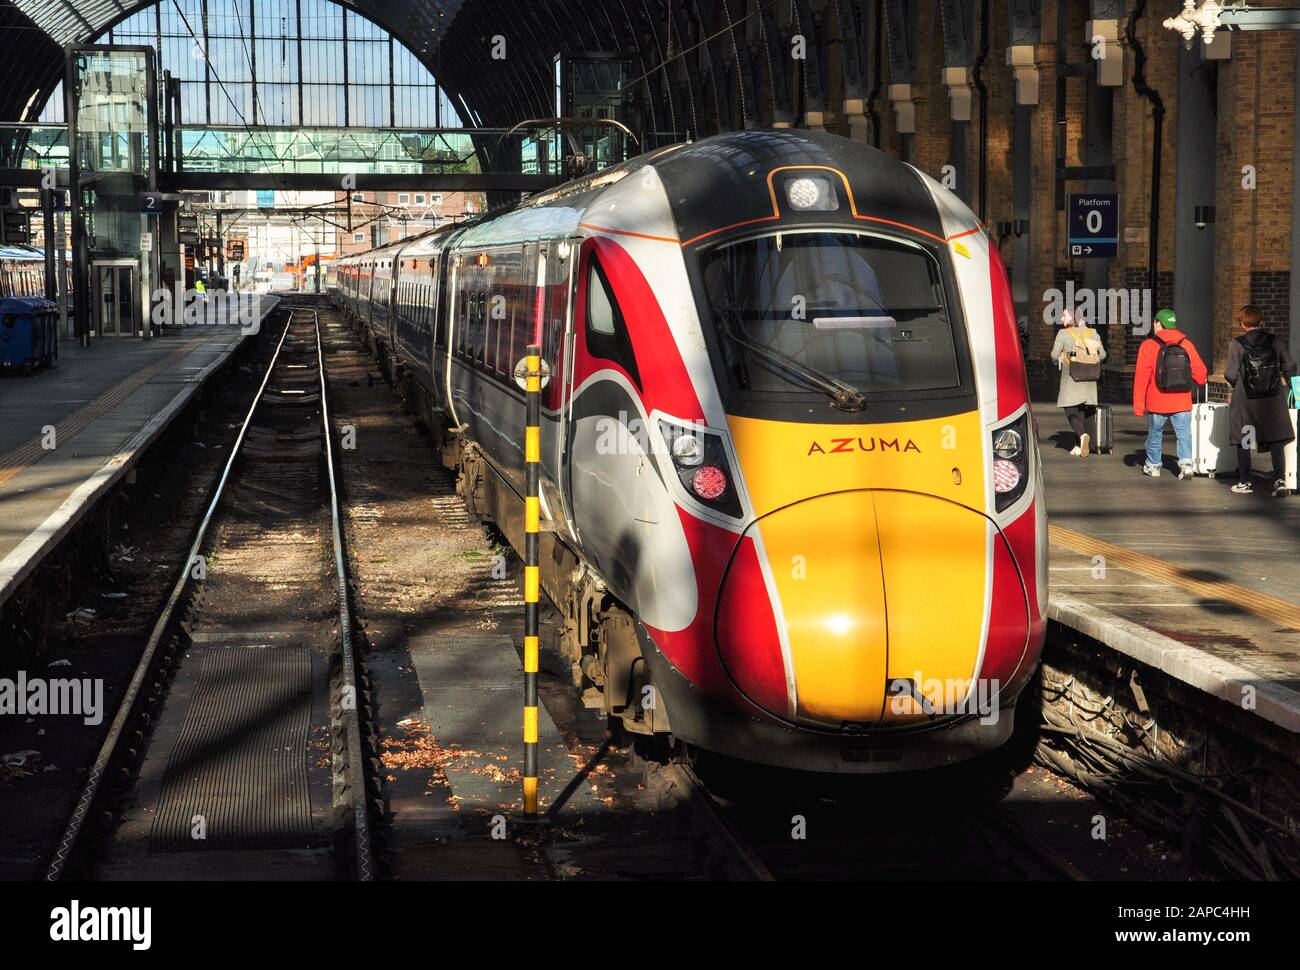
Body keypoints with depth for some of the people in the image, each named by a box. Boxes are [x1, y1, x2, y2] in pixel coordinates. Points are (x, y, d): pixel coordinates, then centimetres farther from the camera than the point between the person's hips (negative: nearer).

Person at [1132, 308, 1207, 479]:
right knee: (1184, 434, 6)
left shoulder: (1148, 346, -7)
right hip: (1182, 403, 1)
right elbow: (1200, 372, 5)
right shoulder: (1186, 344, 1)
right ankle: (1186, 463, -10)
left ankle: (1153, 466, 26)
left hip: (1157, 403, -1)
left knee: (1155, 434, 15)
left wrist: (1138, 404, -3)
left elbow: (1141, 377, -8)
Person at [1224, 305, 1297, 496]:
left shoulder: (1236, 345, -8)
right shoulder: (1276, 342, -1)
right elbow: (1290, 367, -3)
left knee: (1243, 443, 12)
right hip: (1274, 401, 1)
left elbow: (1231, 374, -10)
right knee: (1277, 442, 5)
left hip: (1245, 402, -1)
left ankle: (1244, 482, 16)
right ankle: (1280, 480, -6)